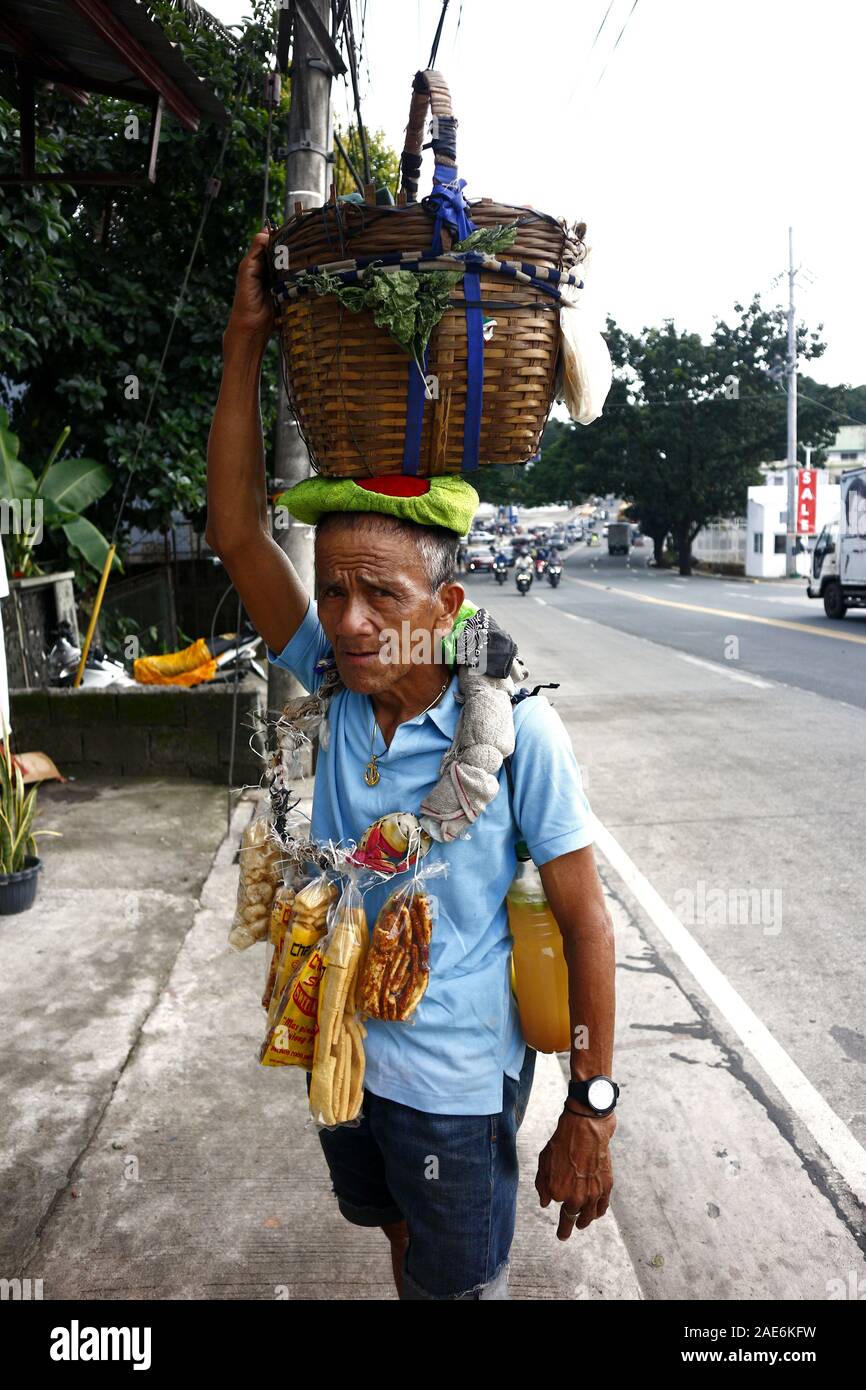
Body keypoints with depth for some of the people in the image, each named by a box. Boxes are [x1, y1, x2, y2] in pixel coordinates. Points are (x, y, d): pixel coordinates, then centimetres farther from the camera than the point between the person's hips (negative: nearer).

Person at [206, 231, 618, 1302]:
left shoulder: (517, 731, -23)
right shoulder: (336, 685, -10)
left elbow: (585, 922, -16)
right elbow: (238, 535, -15)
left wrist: (590, 1109, -13)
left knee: (463, 1284, 18)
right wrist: (246, 341, -18)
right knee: (401, 1242, 29)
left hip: (455, 1084, -5)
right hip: (340, 1052, 5)